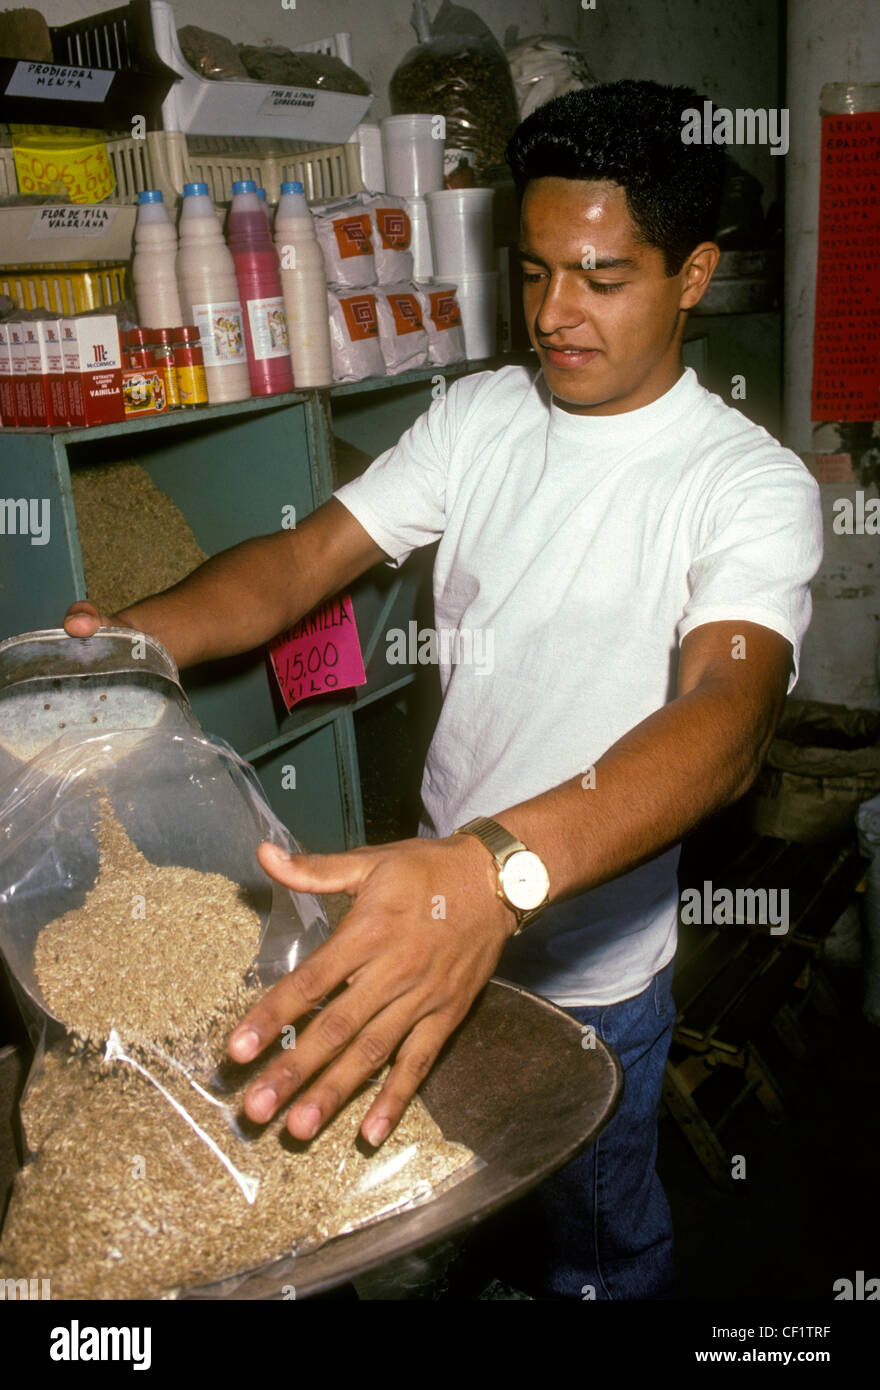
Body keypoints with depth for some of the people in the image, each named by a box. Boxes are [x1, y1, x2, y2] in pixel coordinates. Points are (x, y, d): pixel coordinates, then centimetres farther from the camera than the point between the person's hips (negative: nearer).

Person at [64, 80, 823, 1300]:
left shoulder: (752, 485, -22)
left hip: (592, 968, -4)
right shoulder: (479, 415, -4)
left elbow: (727, 719, -38)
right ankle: (511, 1283, 59)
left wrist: (498, 869, -57)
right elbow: (308, 556, -10)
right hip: (434, 905, 5)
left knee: (598, 1245, 21)